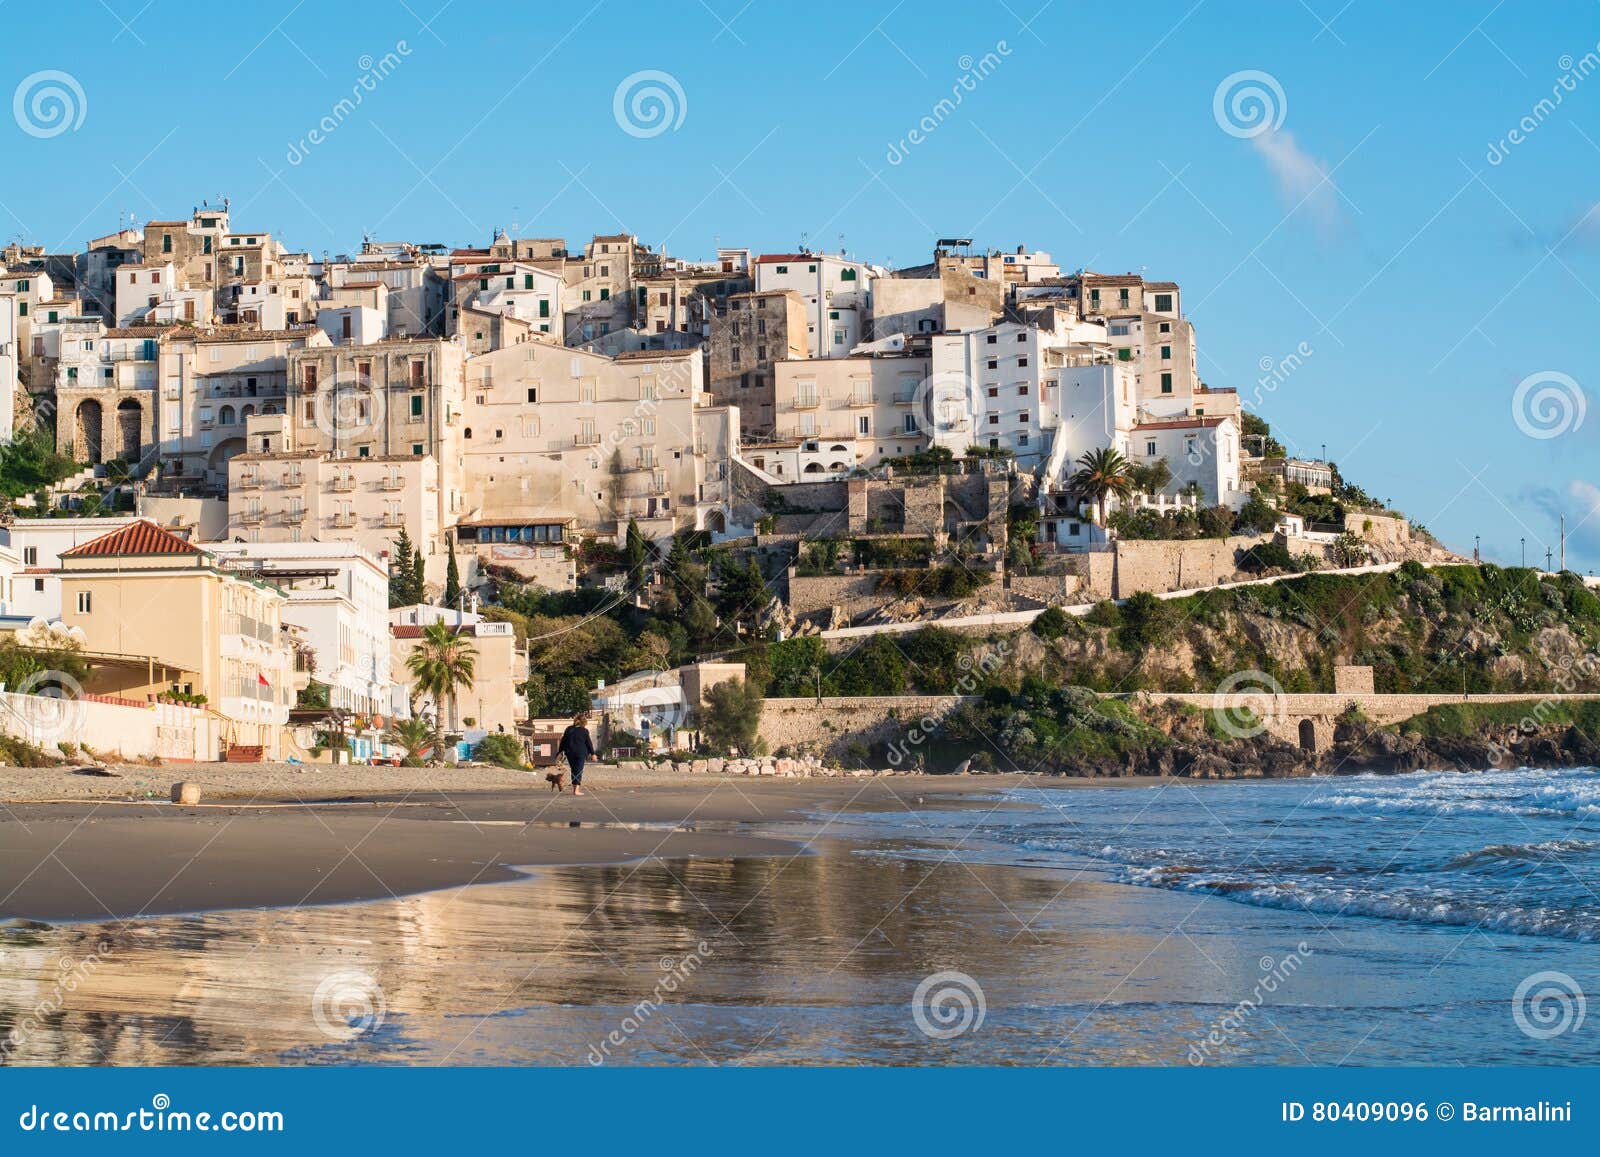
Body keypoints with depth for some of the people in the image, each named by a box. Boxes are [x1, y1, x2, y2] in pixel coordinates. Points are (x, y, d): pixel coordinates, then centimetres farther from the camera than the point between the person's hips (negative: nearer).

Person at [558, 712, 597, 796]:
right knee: (579, 770, -1)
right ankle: (576, 789, -10)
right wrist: (592, 753, 8)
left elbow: (563, 741, 7)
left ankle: (575, 788, 18)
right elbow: (589, 743, -1)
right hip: (580, 753, -3)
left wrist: (561, 751, 16)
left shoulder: (568, 729, 3)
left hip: (570, 753, 3)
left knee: (573, 770, 16)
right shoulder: (584, 731, -6)